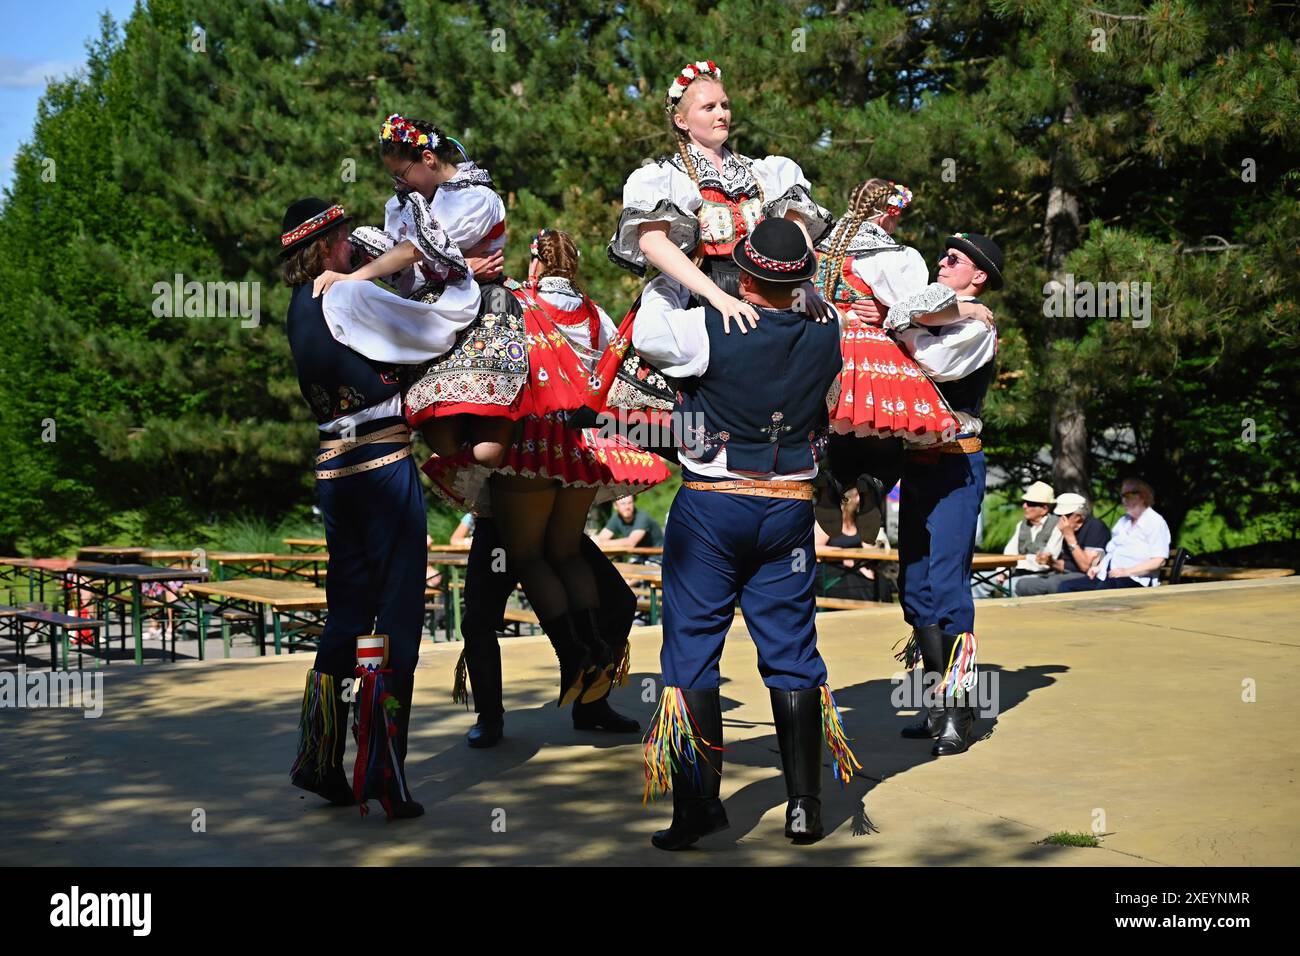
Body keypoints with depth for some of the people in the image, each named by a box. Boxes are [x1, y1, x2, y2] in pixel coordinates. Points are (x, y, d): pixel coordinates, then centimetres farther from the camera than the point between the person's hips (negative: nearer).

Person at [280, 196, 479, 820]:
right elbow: (449, 320, -8)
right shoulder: (348, 300, -12)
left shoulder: (301, 310, 14)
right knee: (397, 616, -3)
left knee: (348, 611, 15)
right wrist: (465, 277, 11)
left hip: (335, 466, 8)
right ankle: (384, 777, -2)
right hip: (382, 463, -8)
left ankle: (320, 762, 16)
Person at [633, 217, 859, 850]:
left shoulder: (710, 330, -15)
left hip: (711, 505, -4)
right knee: (791, 653, 10)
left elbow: (648, 332, 3)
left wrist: (673, 277, 18)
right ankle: (805, 805, 11)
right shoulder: (824, 340, -3)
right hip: (790, 509, 4)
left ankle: (699, 803, 2)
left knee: (693, 649, 3)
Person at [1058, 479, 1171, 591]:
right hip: (1107, 576, 8)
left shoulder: (1155, 522, 0)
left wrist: (1127, 571, -18)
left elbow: (1159, 561, -10)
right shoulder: (1123, 521, 26)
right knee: (1065, 588, -13)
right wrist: (1098, 567, 7)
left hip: (1134, 580, -8)